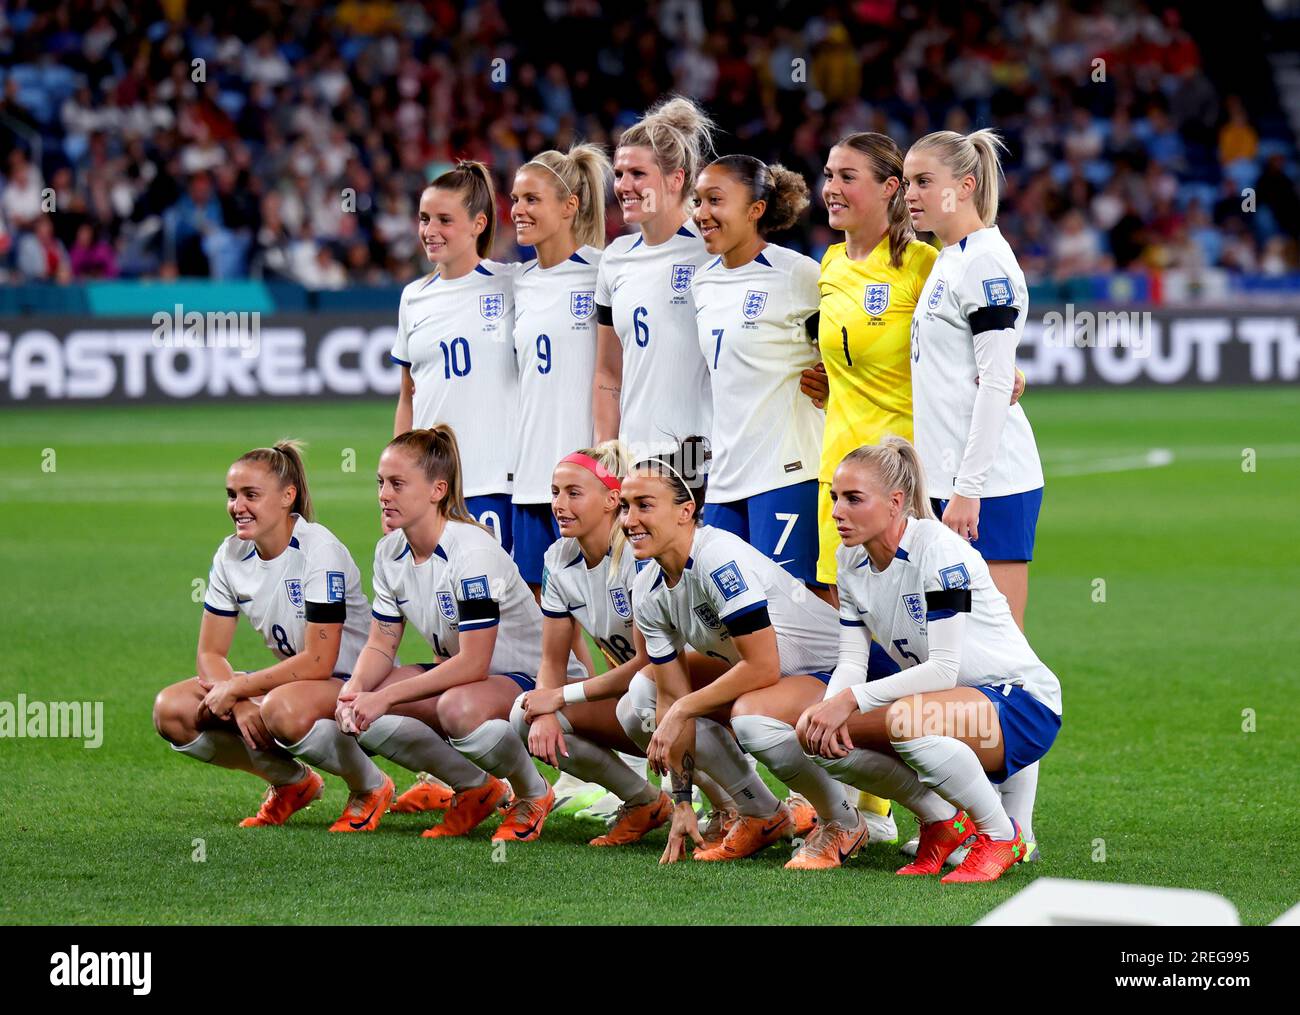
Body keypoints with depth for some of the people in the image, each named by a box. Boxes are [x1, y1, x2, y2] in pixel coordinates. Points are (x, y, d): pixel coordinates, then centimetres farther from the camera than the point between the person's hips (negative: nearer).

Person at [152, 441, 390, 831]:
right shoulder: (231, 556, -1)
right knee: (171, 711, -10)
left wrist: (236, 688, -21)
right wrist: (240, 707, -20)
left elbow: (318, 662, -26)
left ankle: (370, 788, -10)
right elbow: (210, 654, 0)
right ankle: (293, 784, 8)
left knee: (281, 707, -40)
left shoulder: (319, 550, -21)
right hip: (289, 682, 7)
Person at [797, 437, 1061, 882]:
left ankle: (1000, 835, -14)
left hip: (1023, 707, -8)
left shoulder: (937, 549, -21)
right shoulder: (852, 561, 2)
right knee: (821, 736, -12)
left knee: (907, 720, -38)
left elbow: (944, 669, -26)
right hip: (944, 703, 8)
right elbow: (852, 661, 1)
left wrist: (850, 699, -29)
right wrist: (829, 706, -22)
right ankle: (943, 822, 6)